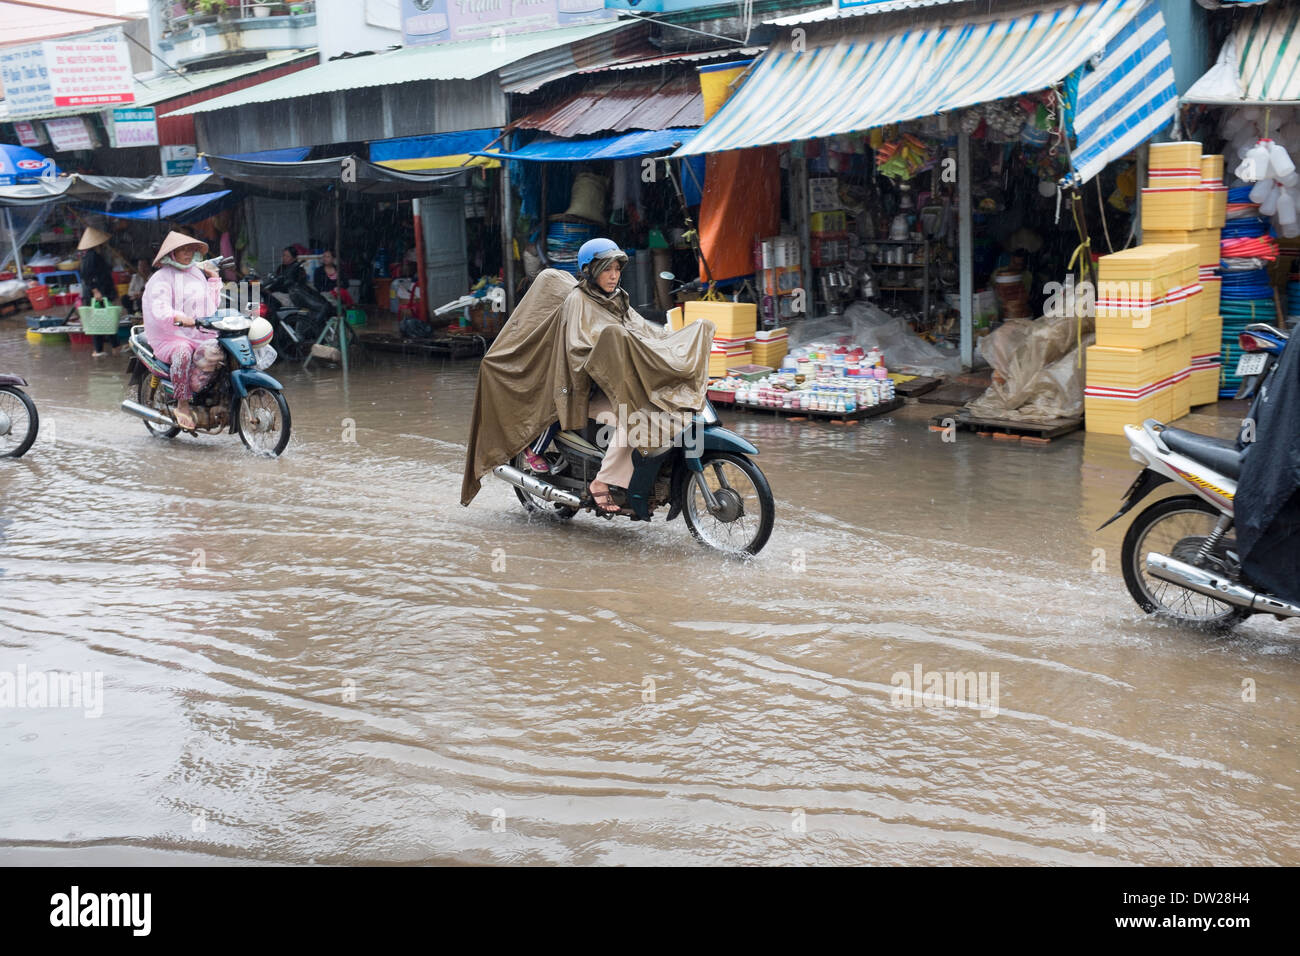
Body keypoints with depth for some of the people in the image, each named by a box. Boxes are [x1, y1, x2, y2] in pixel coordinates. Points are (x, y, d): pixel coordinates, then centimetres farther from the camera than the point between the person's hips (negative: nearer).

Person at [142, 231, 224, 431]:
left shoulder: (197, 273, 21)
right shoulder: (162, 278, -1)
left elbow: (213, 303, 24)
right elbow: (160, 309, -19)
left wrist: (214, 279, 20)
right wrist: (180, 318, -39)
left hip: (201, 335, 6)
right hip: (170, 337, -6)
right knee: (183, 353, -38)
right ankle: (183, 404, -29)